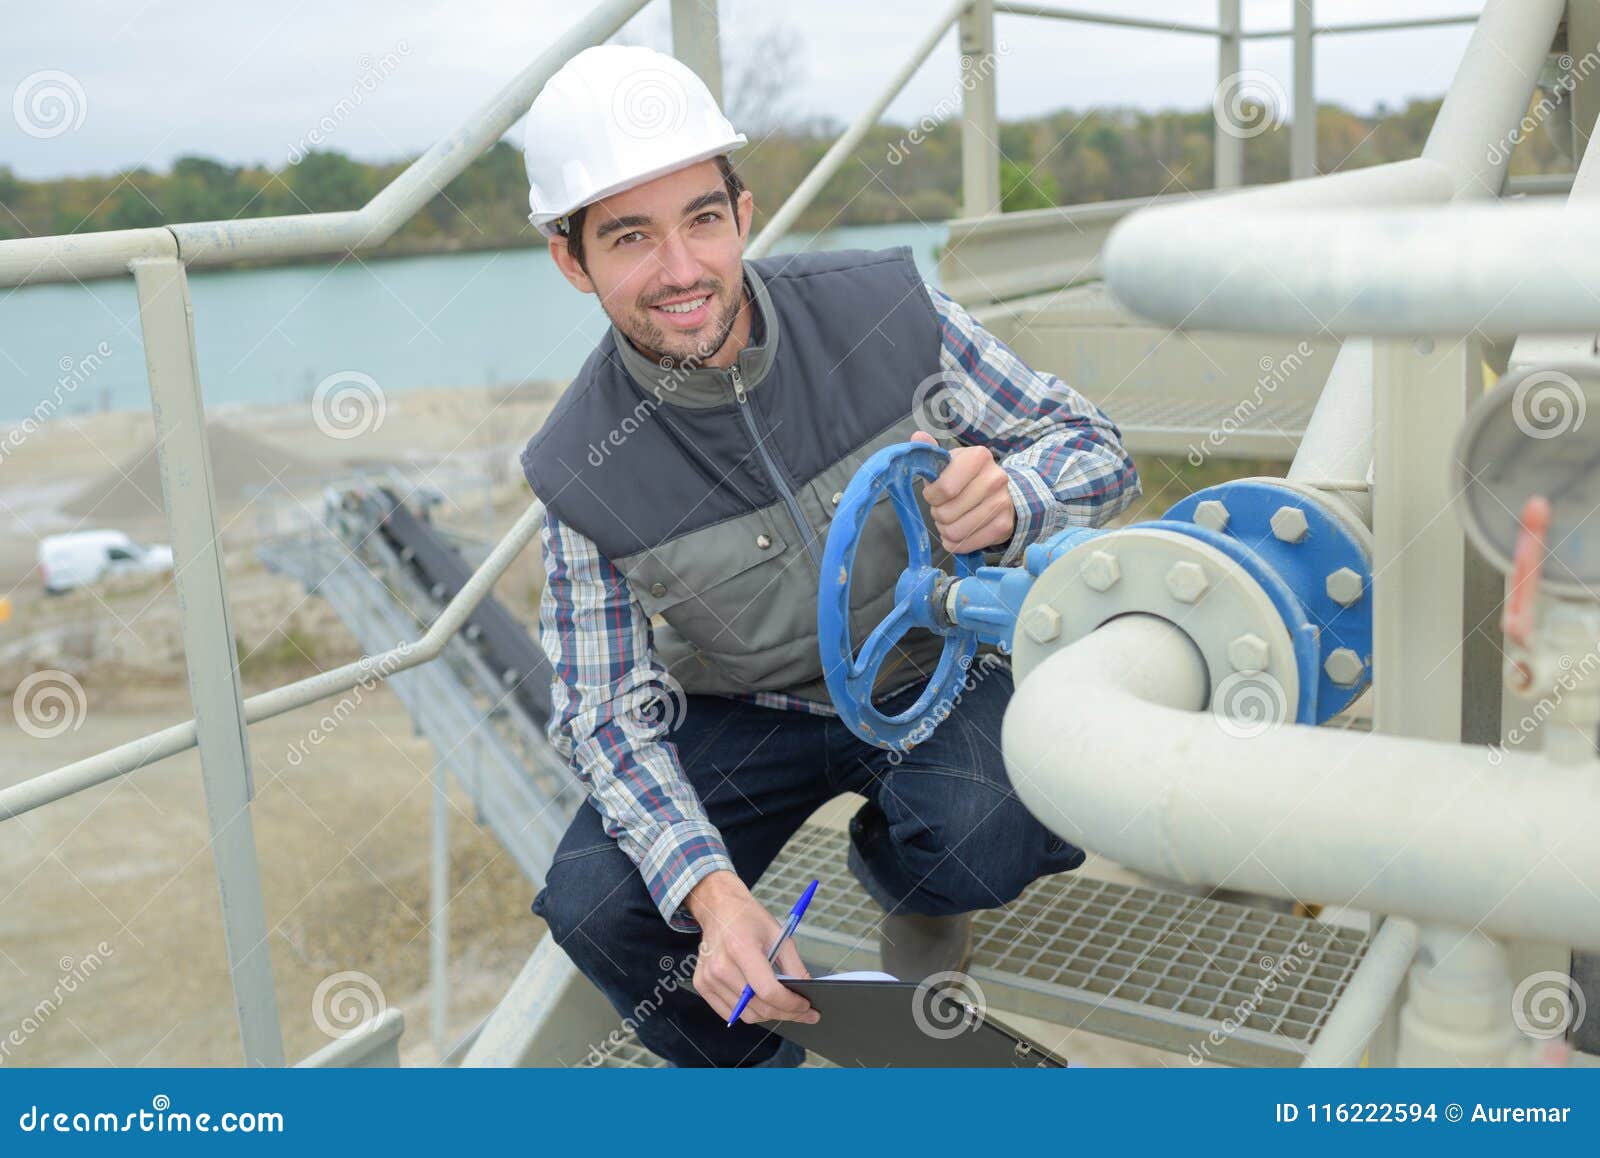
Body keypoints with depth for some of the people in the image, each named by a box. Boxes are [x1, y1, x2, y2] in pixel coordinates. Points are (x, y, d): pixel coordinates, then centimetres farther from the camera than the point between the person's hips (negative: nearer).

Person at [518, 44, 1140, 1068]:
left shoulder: (888, 310, -20)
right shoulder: (584, 474, -18)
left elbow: (1097, 452, -11)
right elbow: (610, 711, -14)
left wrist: (1005, 497, -37)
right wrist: (713, 892, -31)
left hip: (938, 668, 0)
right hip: (748, 710, 1)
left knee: (983, 843, -32)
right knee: (594, 908, -20)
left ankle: (904, 876, 9)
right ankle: (759, 1070, 13)